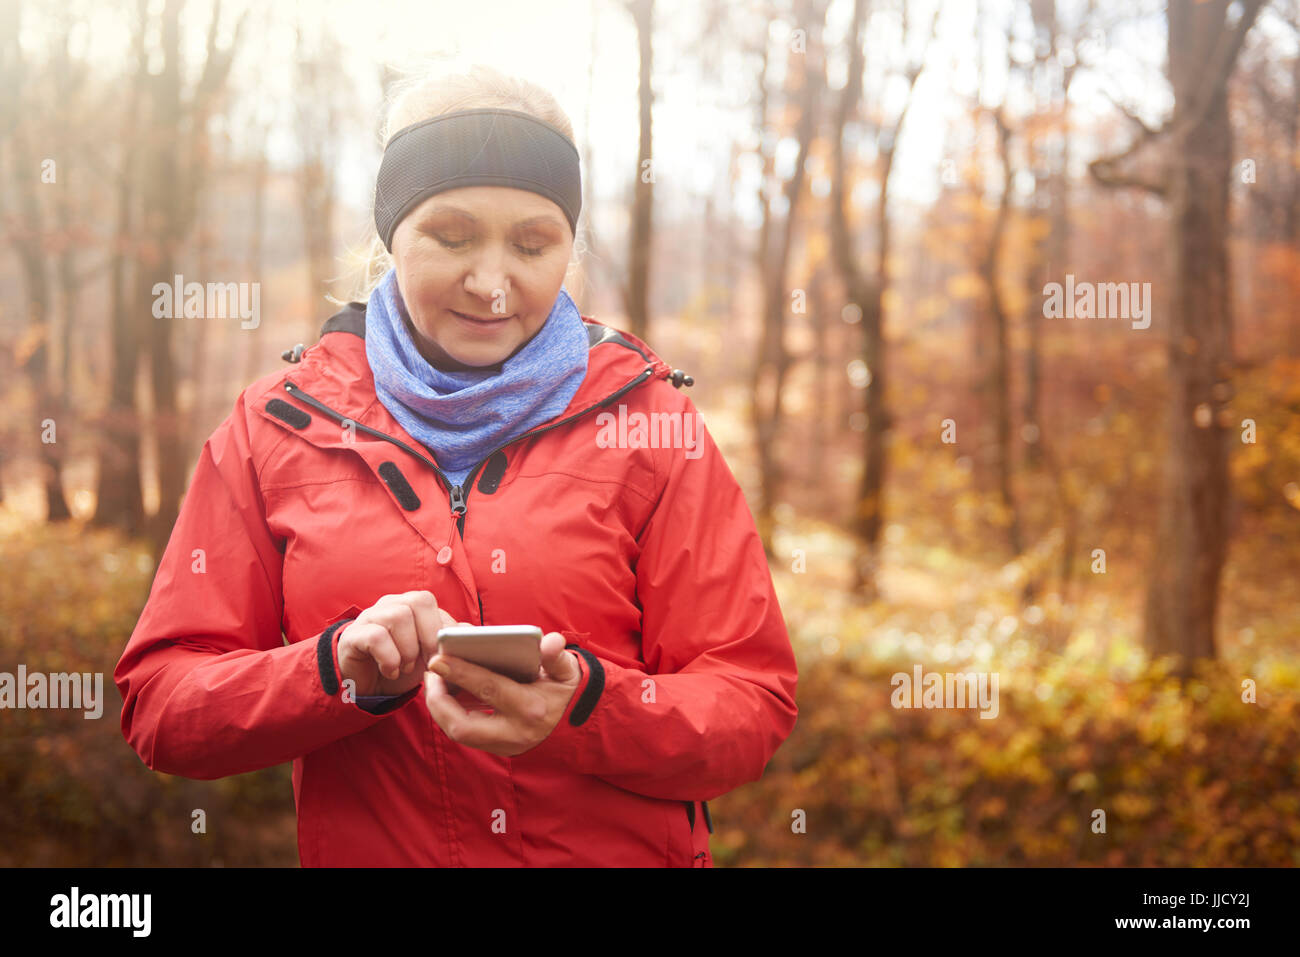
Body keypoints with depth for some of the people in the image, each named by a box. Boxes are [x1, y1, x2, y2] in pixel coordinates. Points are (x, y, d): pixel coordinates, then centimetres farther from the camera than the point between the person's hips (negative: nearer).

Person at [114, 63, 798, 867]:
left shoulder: (649, 420, 2)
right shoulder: (280, 424, 4)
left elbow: (757, 705, -2)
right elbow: (159, 704, 1)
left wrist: (583, 704, -19)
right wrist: (338, 670, -16)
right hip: (356, 849, 1)